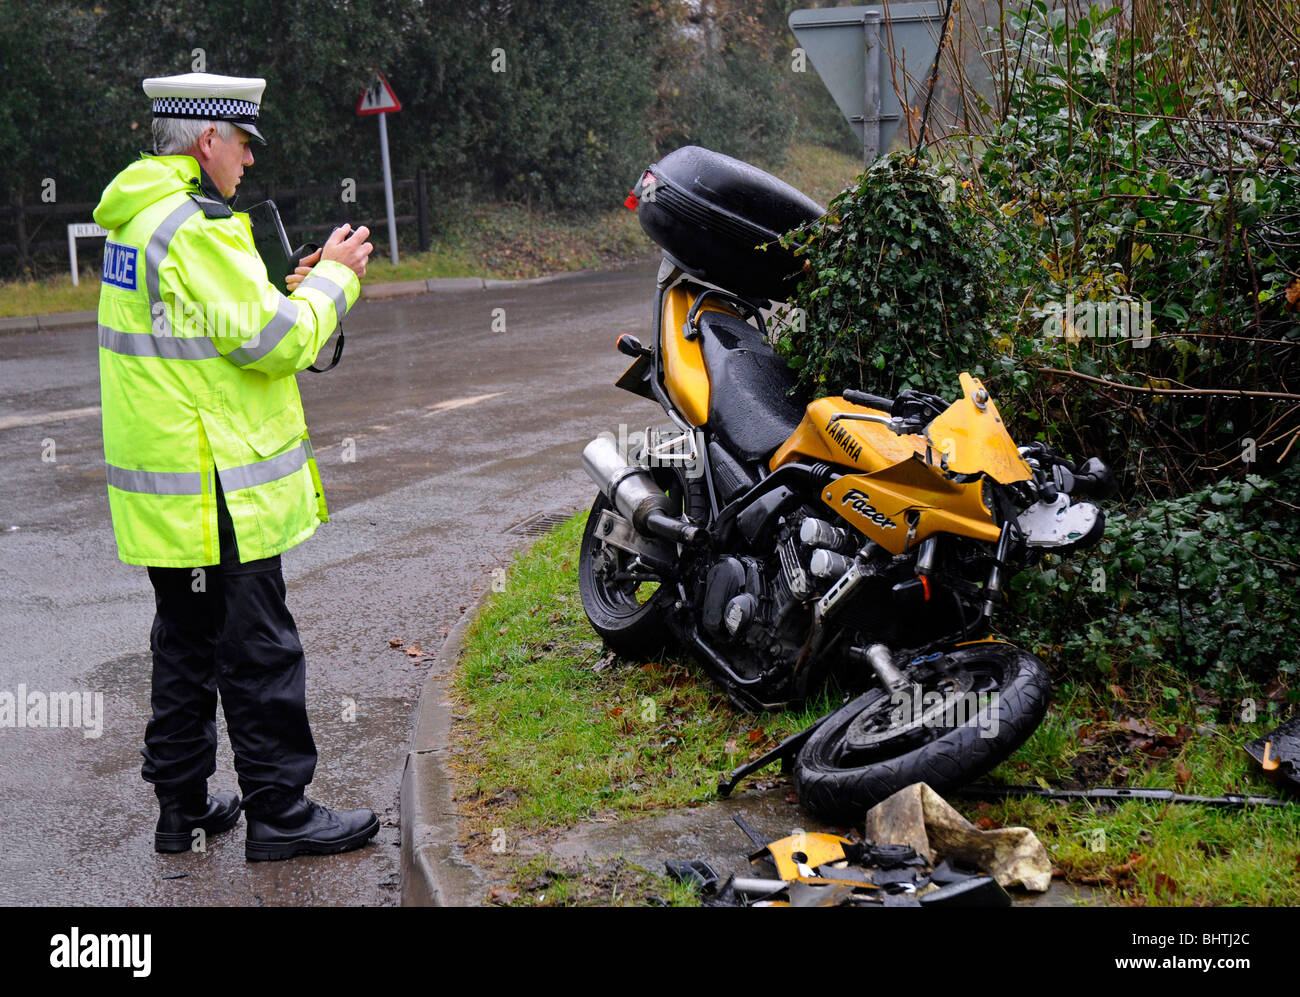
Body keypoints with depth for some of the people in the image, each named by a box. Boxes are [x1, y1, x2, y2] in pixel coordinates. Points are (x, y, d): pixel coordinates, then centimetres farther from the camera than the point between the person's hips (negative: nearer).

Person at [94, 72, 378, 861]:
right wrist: (335, 277, -7)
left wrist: (295, 290, 12)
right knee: (258, 648, -1)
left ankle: (184, 807, 26)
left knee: (188, 643, 17)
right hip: (216, 488, -10)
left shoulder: (139, 216, 14)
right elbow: (273, 342, -21)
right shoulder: (195, 226, -18)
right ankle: (279, 810, 9)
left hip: (167, 485, 10)